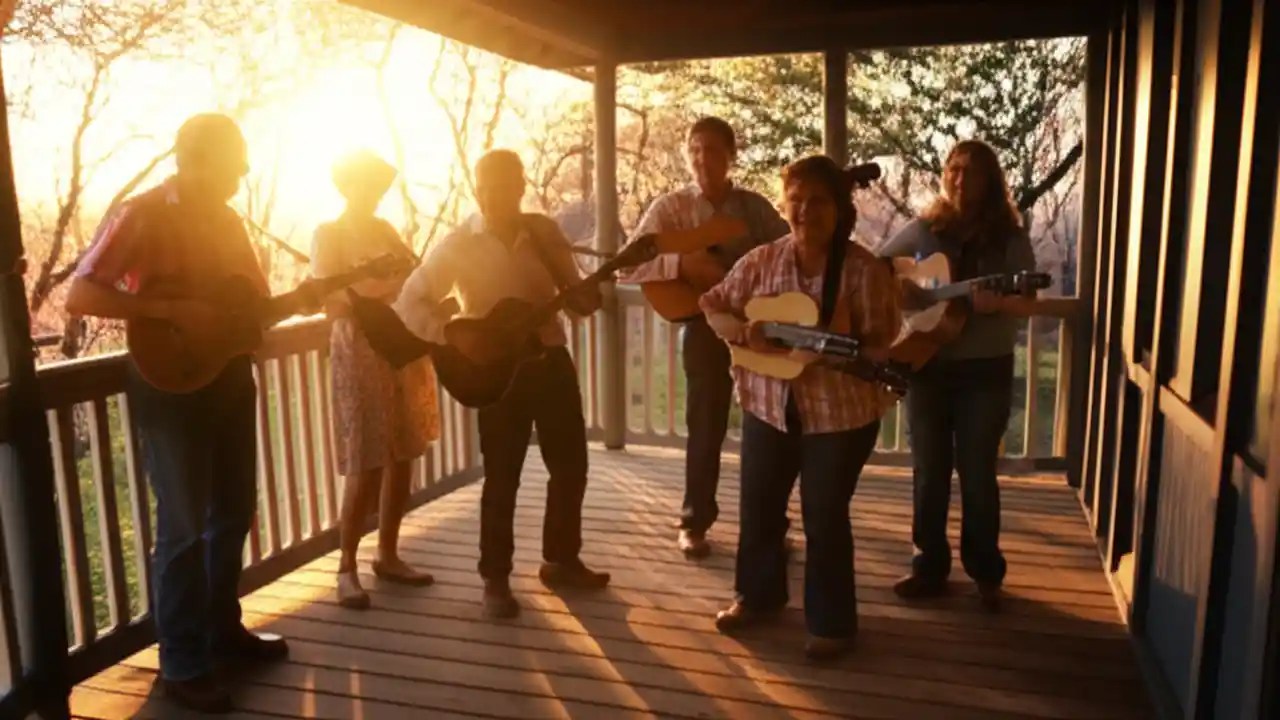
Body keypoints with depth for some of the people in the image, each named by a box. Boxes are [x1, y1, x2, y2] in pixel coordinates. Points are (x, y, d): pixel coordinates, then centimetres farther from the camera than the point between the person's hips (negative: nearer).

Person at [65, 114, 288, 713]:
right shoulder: (142, 216, -12)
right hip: (171, 384, -7)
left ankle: (223, 629, 31)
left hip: (230, 379, 7)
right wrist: (170, 310, -27)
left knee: (233, 512, 14)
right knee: (185, 525, -1)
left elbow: (257, 302, 13)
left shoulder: (226, 220, 10)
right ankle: (182, 664, 12)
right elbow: (80, 296, -20)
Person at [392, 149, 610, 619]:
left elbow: (571, 292, 8)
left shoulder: (544, 231, 2)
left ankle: (561, 561, 28)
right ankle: (496, 579, 17)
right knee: (502, 477, 2)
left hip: (551, 360, 4)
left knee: (571, 464, 10)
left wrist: (585, 298, -16)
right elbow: (410, 304, -8)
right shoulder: (459, 245, -8)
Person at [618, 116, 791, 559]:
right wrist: (681, 264, -24)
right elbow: (628, 266, -10)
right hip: (706, 324, -2)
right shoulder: (670, 207, -1)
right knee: (706, 426, 1)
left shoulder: (755, 206, 7)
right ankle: (694, 523, 17)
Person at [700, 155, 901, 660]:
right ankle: (758, 595, 39)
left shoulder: (864, 269, -11)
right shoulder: (762, 260, 1)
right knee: (758, 505, 15)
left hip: (840, 412, -4)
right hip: (768, 405, 4)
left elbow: (881, 345, -11)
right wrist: (743, 330, -15)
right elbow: (713, 306, 5)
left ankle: (832, 623, 24)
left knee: (825, 516, 4)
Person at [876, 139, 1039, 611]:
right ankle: (930, 567, 22)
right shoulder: (923, 229, 4)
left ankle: (986, 573, 21)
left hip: (986, 370, -1)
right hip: (927, 365, 2)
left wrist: (997, 302, -26)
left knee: (977, 474, 5)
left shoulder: (1010, 238, -1)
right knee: (929, 472, 8)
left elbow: (1028, 302, -7)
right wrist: (895, 289, -10)